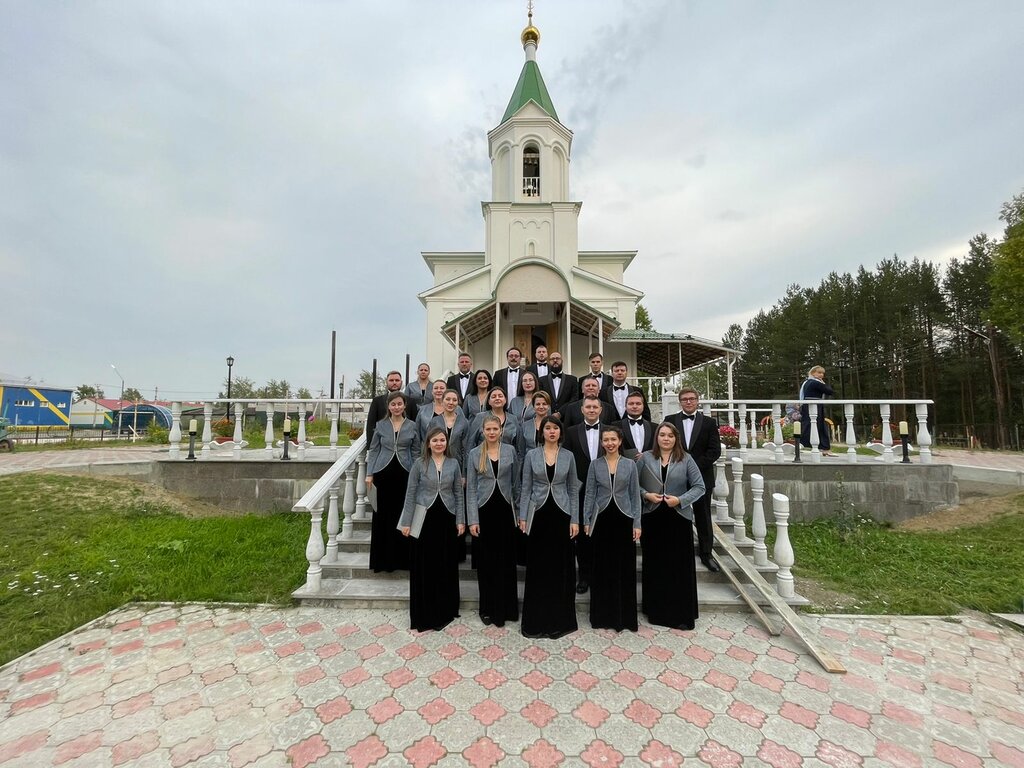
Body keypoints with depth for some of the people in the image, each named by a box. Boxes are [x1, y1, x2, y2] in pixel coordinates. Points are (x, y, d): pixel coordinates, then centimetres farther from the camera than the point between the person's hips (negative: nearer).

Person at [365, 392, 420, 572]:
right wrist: (369, 474, 0)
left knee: (402, 514, 5)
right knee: (383, 515, 6)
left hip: (404, 474, 0)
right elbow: (373, 450, 7)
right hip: (383, 473, 1)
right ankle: (382, 557, 19)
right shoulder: (381, 425, 5)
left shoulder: (412, 426, 3)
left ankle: (401, 556, 19)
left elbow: (416, 452, 6)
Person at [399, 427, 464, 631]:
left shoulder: (453, 464, 1)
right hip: (425, 518, -1)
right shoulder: (420, 464, -4)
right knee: (423, 565, 6)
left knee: (446, 564, 10)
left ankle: (445, 610, 29)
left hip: (446, 518, 2)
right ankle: (424, 613, 22)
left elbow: (458, 493, 5)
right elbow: (410, 494, -2)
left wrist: (460, 520, 1)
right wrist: (406, 522, -4)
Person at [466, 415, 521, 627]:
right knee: (486, 561, 8)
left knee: (506, 560, 7)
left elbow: (516, 483, 6)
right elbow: (471, 489, -1)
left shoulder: (510, 451, 1)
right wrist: (472, 520, -6)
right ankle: (487, 608, 25)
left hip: (504, 510, 1)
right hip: (484, 511, 0)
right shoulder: (474, 454, -1)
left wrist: (519, 512, 5)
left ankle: (505, 607, 24)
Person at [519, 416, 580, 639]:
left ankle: (560, 618, 25)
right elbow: (526, 488, 1)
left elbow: (573, 490, 4)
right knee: (537, 565, 6)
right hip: (538, 514, -1)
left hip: (561, 514, 1)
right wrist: (522, 516, -4)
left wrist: (575, 519, -1)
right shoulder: (531, 455, -1)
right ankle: (535, 619, 23)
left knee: (561, 564, 8)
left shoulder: (568, 456, 2)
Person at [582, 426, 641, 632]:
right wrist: (586, 521, -1)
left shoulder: (630, 465, 1)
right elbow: (589, 494, 2)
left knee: (625, 567, 7)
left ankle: (624, 616, 23)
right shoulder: (595, 465, 1)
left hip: (623, 519, 0)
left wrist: (637, 523, -1)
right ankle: (602, 615, 23)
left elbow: (635, 495, 3)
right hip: (601, 520, 0)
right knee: (601, 568, 8)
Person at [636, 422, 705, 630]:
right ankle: (655, 610, 26)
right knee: (654, 565, 10)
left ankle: (682, 614, 20)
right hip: (652, 518, 1)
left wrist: (681, 500, -13)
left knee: (680, 566, 5)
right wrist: (646, 495, -12)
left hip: (678, 518, 0)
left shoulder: (686, 459, 0)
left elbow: (699, 487, -1)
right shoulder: (645, 458, 1)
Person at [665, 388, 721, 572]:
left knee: (703, 517, 10)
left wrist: (694, 467, -13)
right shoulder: (670, 421, 3)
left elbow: (715, 450, -4)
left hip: (701, 477, 0)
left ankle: (706, 554, 25)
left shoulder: (709, 423, 3)